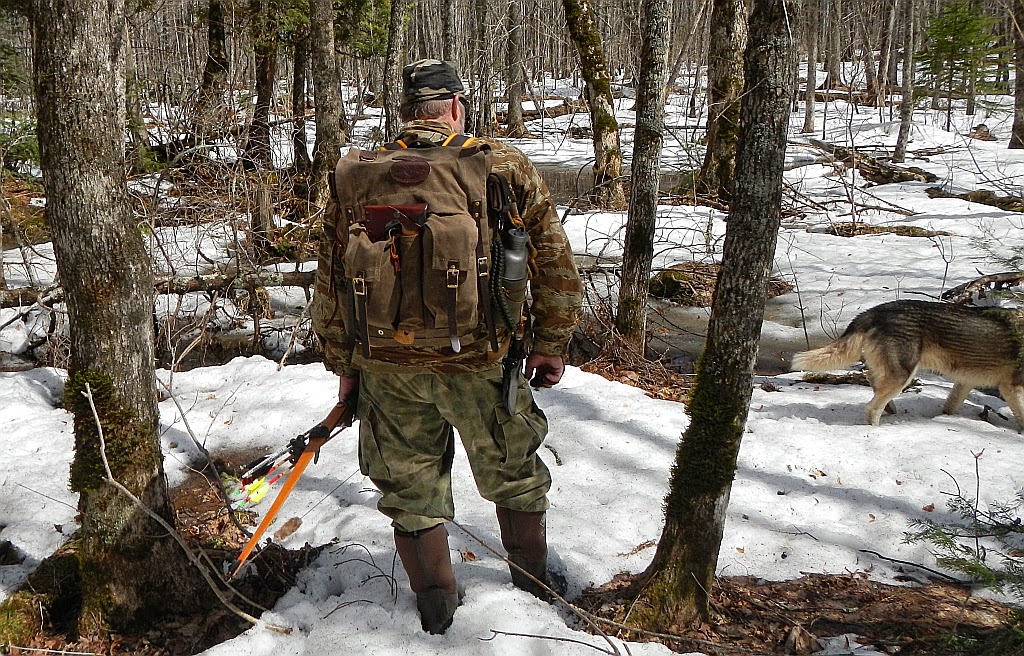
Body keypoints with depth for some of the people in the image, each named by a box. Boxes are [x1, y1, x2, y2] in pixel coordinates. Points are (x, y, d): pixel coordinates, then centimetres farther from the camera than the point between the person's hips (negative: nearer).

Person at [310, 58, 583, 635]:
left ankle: (437, 612, 32)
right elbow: (555, 262, 0)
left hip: (386, 366, 1)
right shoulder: (506, 165, -1)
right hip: (483, 361, -1)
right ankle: (537, 591, 38)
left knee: (411, 490, 17)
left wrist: (344, 364, 15)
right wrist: (551, 344, 10)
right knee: (514, 477, 20)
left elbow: (331, 280, 6)